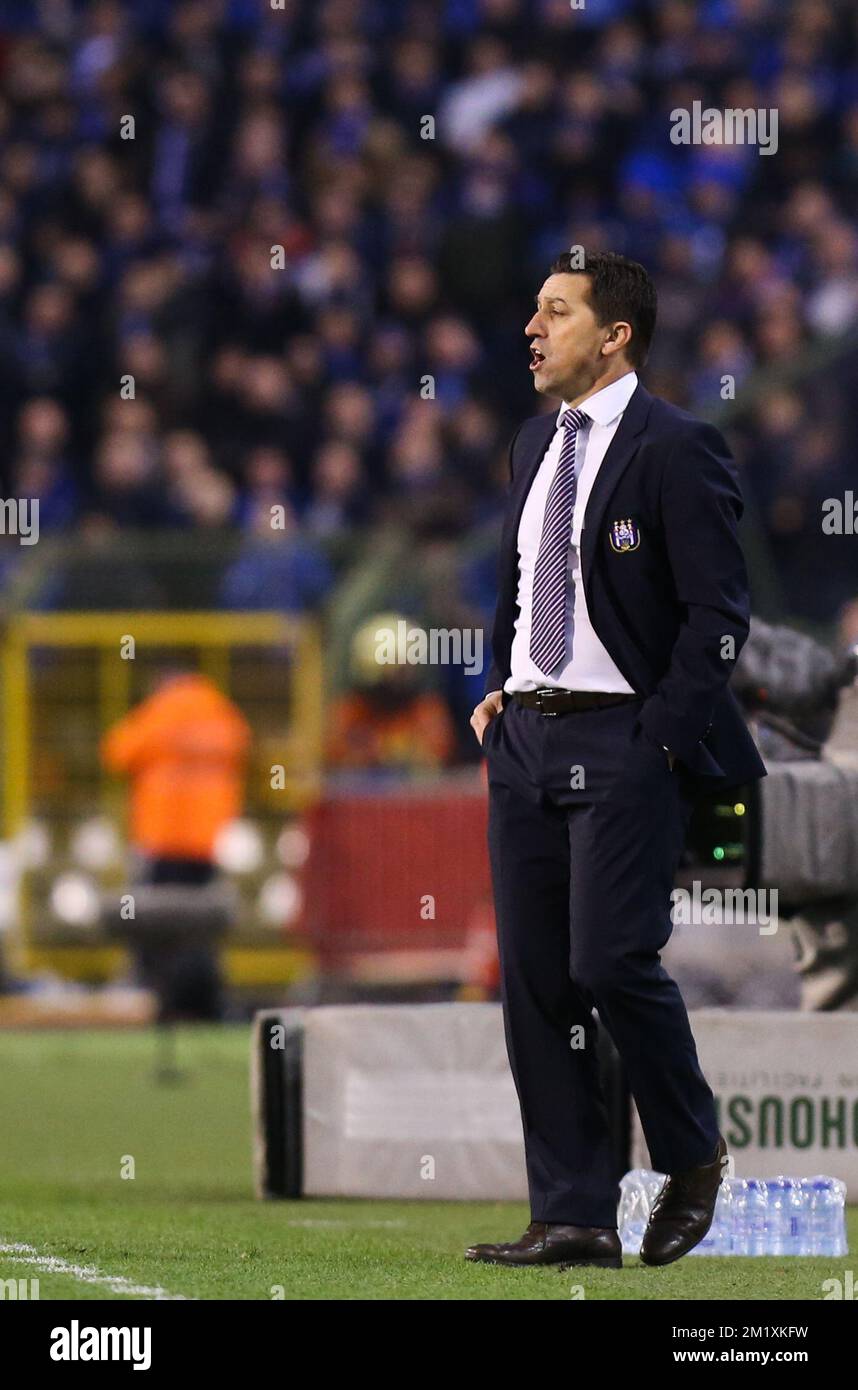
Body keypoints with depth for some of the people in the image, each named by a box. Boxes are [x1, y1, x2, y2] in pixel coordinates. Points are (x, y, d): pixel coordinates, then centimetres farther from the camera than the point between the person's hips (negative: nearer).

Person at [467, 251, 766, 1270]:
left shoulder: (675, 449, -9)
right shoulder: (535, 444, 15)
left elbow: (718, 611, -11)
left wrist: (661, 740, -14)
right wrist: (499, 690, 13)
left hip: (624, 739, -8)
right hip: (526, 736, 8)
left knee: (612, 960, -13)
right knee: (534, 981, 3)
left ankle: (693, 1158, 12)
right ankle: (573, 1217, 6)